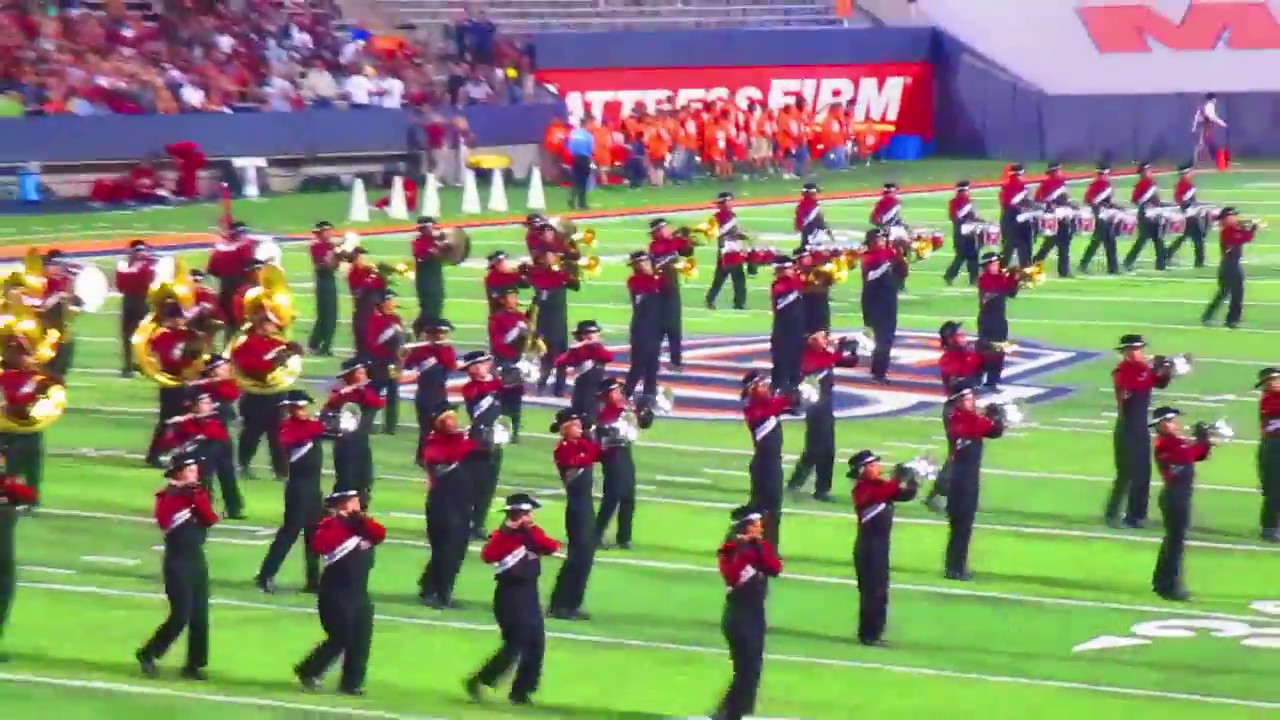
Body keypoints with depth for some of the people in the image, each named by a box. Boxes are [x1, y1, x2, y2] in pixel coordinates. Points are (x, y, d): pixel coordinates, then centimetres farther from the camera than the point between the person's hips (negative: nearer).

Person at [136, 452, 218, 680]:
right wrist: (182, 494, -23)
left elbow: (211, 519, -4)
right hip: (177, 561, -6)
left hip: (197, 559, 6)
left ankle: (194, 665, 11)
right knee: (181, 616, -10)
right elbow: (165, 522, -25)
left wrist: (198, 497, -15)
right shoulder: (167, 496, -8)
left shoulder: (198, 494, 10)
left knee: (200, 617, 3)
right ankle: (147, 654, 5)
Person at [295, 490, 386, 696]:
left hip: (359, 593, 7)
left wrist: (362, 520, -17)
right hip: (336, 594, -7)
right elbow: (318, 545, -30)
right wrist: (342, 523, -27)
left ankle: (352, 682, 13)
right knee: (340, 639, -7)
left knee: (360, 640, 5)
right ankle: (308, 672, 10)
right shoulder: (330, 525, -11)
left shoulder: (361, 524, 11)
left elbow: (380, 534, -4)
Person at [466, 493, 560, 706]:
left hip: (530, 594, 8)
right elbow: (487, 556, -29)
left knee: (536, 644, 8)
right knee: (515, 644, -12)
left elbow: (552, 547, -8)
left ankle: (521, 691, 18)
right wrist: (506, 532, -34)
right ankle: (478, 681, -3)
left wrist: (530, 531, -18)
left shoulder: (533, 533, 10)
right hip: (510, 596, -8)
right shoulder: (502, 535, -11)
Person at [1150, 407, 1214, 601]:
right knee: (1176, 540, -9)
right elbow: (1185, 456, -28)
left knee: (1174, 539, 18)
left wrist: (1205, 443, 0)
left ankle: (1162, 582, 28)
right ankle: (1171, 586, -8)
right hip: (1175, 496, -10)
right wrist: (1200, 440, -23)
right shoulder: (1164, 443, -14)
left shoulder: (1176, 441, 15)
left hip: (1180, 496, 10)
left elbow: (1199, 456, 18)